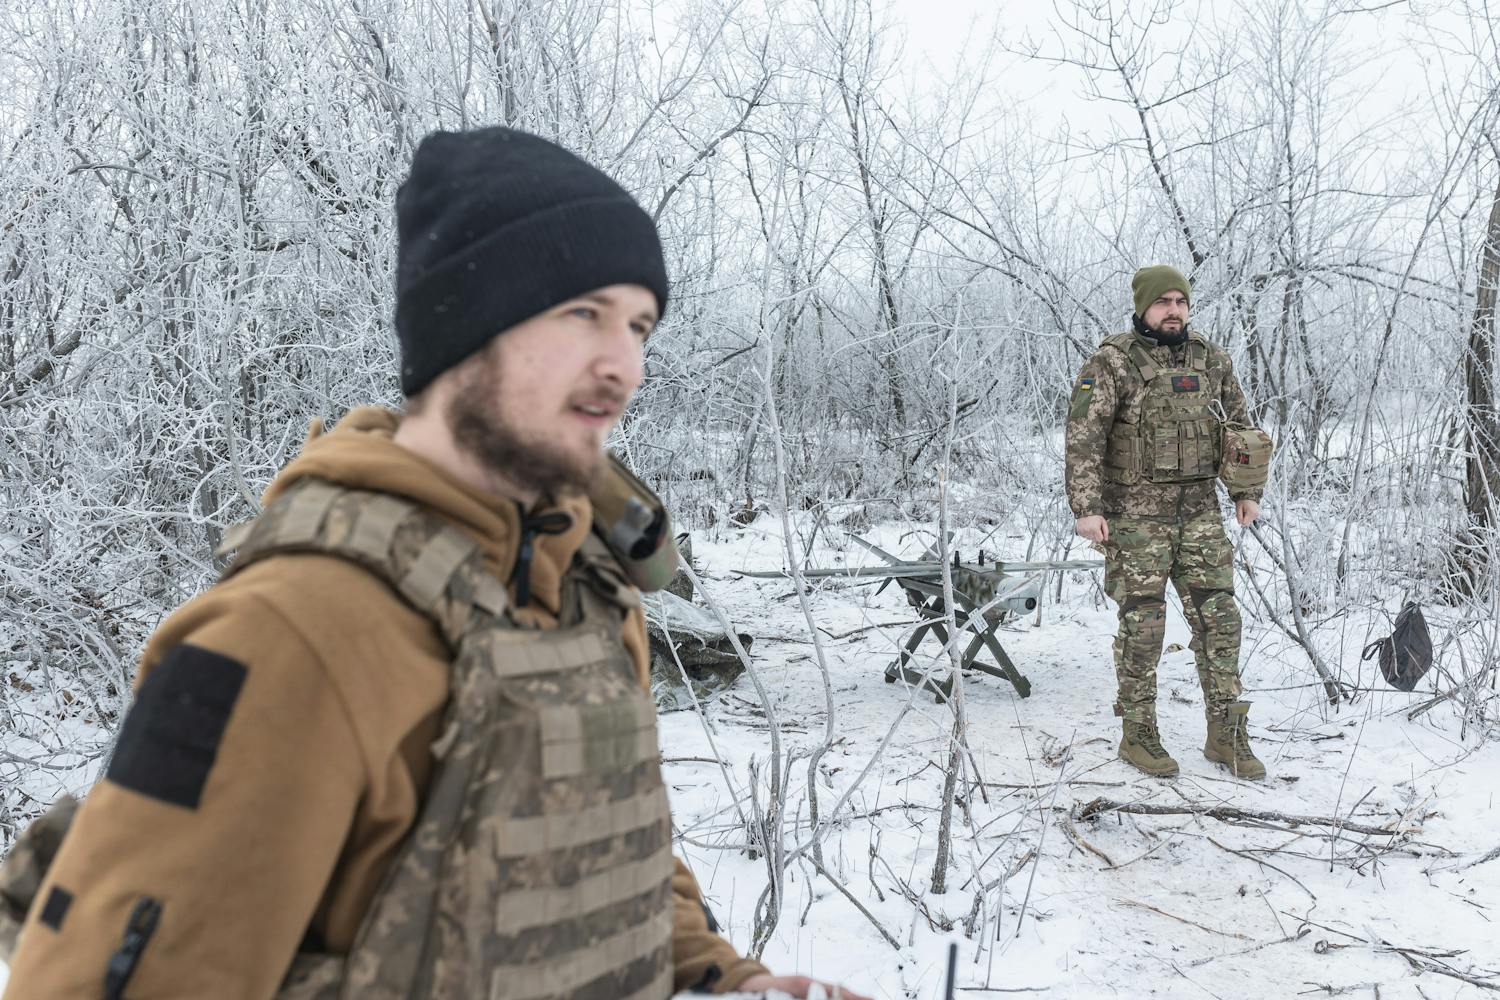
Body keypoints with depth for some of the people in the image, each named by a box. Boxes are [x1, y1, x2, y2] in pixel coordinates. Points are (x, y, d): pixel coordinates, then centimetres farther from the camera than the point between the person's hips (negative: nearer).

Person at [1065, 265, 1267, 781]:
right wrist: (1087, 508, -23)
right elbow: (1083, 435, -15)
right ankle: (1138, 735, 14)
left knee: (1219, 618, 4)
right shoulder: (1113, 361, -9)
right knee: (1142, 626, 1)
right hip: (1136, 513, -5)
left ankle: (1225, 733, 16)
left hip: (1200, 510, 5)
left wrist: (1248, 491, 12)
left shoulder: (1210, 358, 9)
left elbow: (1238, 424, 19)